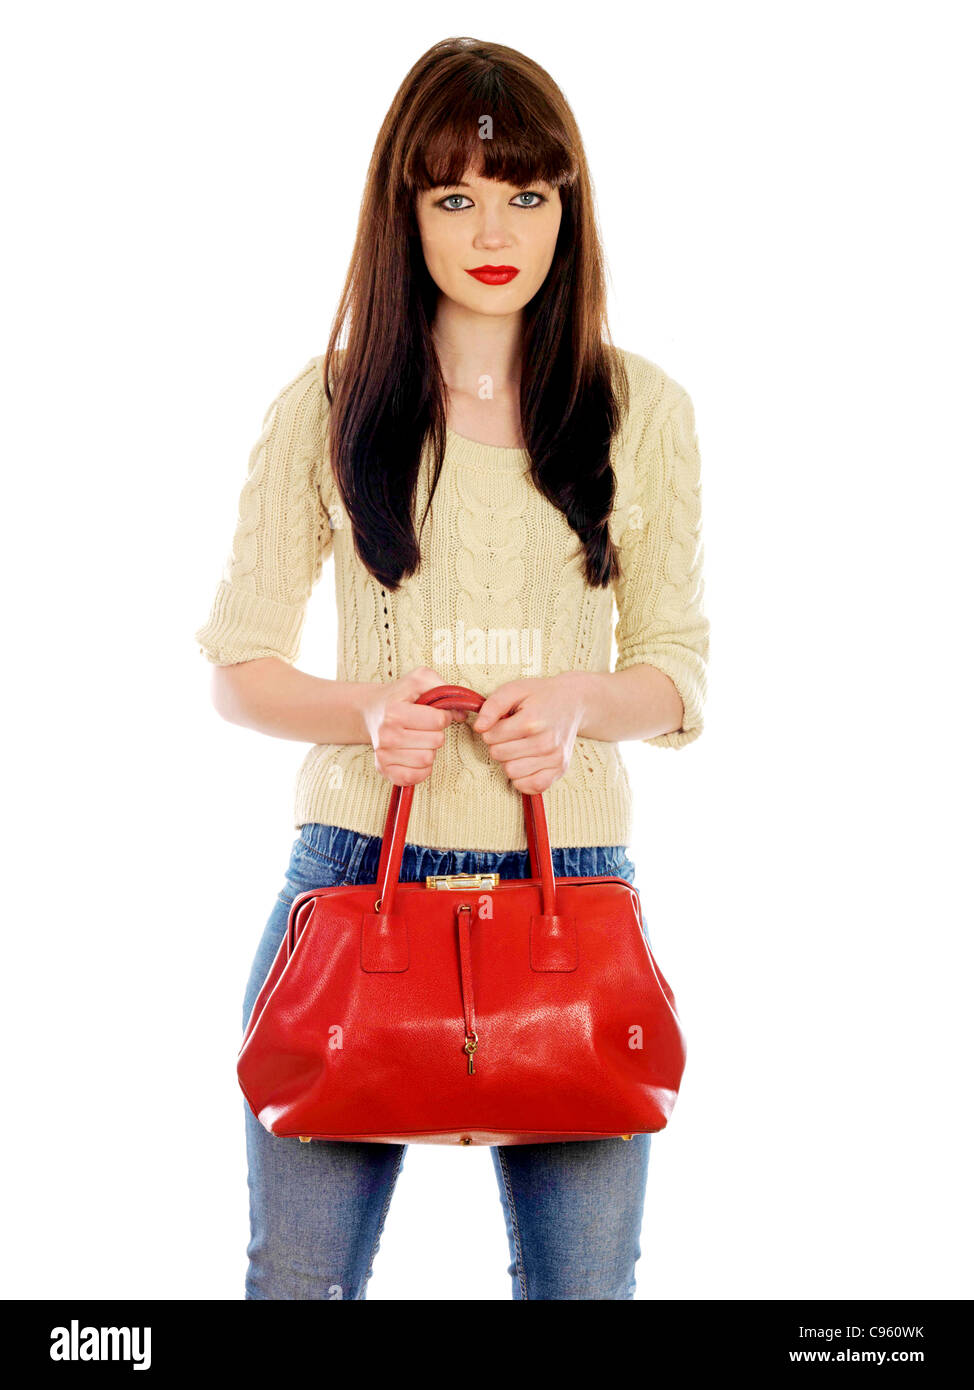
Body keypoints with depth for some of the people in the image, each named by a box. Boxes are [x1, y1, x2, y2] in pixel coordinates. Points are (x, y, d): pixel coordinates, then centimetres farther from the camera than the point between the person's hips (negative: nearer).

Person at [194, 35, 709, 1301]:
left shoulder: (643, 412, 6)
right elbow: (238, 667, 6)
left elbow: (680, 670, 9)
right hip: (359, 860, 0)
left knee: (585, 1278, 4)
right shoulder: (326, 410, 4)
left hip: (574, 875, 1)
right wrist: (364, 710, -14)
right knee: (299, 1272, 4)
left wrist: (582, 702, -13)